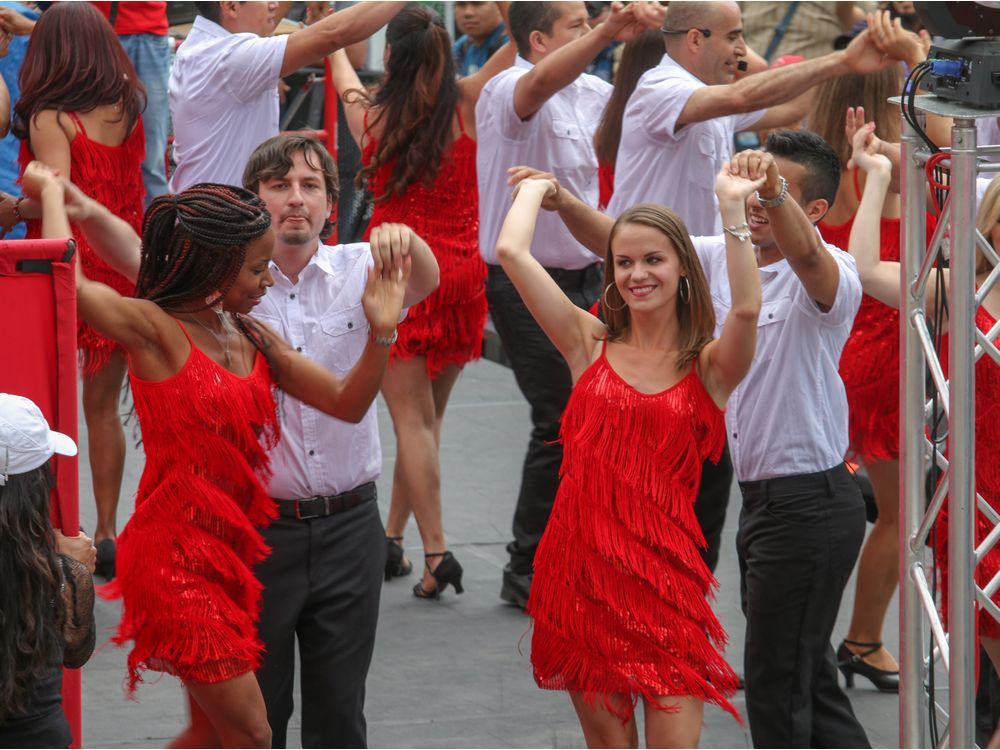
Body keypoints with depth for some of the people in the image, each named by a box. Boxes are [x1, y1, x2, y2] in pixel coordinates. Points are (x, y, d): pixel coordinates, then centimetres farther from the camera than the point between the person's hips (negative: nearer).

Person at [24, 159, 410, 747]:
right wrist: (54, 192, -11)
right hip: (175, 557, -8)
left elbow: (347, 403, 9)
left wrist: (381, 334, -8)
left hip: (232, 552, 8)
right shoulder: (155, 329, -13)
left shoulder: (253, 340, 8)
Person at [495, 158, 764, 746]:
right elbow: (511, 251, 1)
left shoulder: (709, 367, 3)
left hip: (665, 570, -2)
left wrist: (733, 207, -15)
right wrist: (536, 189, 16)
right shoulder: (590, 346, 8)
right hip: (583, 563, 2)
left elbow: (747, 308, -20)